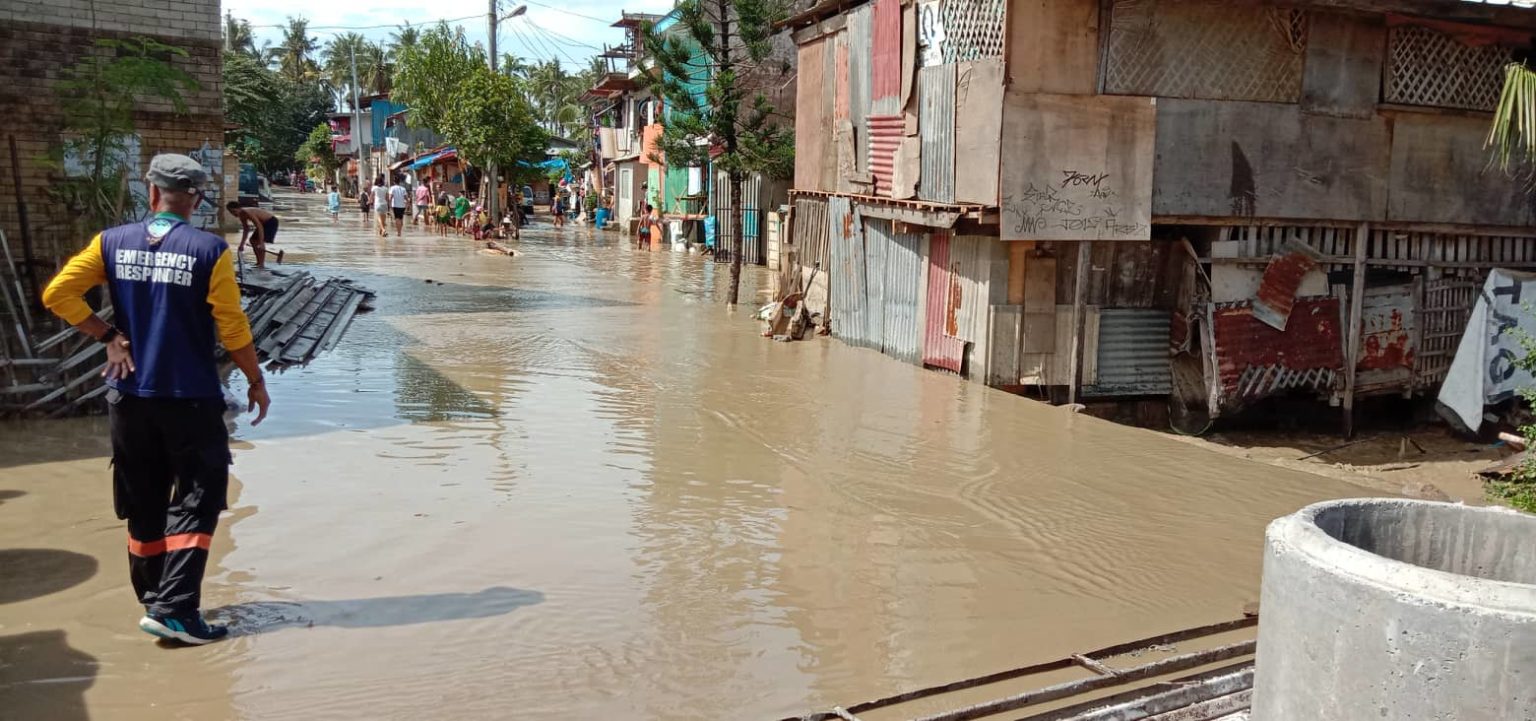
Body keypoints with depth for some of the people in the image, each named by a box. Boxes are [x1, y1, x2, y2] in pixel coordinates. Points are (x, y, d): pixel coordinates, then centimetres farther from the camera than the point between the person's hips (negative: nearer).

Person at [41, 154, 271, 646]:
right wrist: (255, 381, 1)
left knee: (144, 504, 15)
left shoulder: (112, 243, 1)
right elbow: (231, 327, -10)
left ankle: (154, 602, 26)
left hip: (130, 396, 4)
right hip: (191, 399, -4)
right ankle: (175, 609, -4)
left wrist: (109, 336, 3)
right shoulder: (210, 251, -10)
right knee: (196, 500, 4)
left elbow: (57, 294, -4)